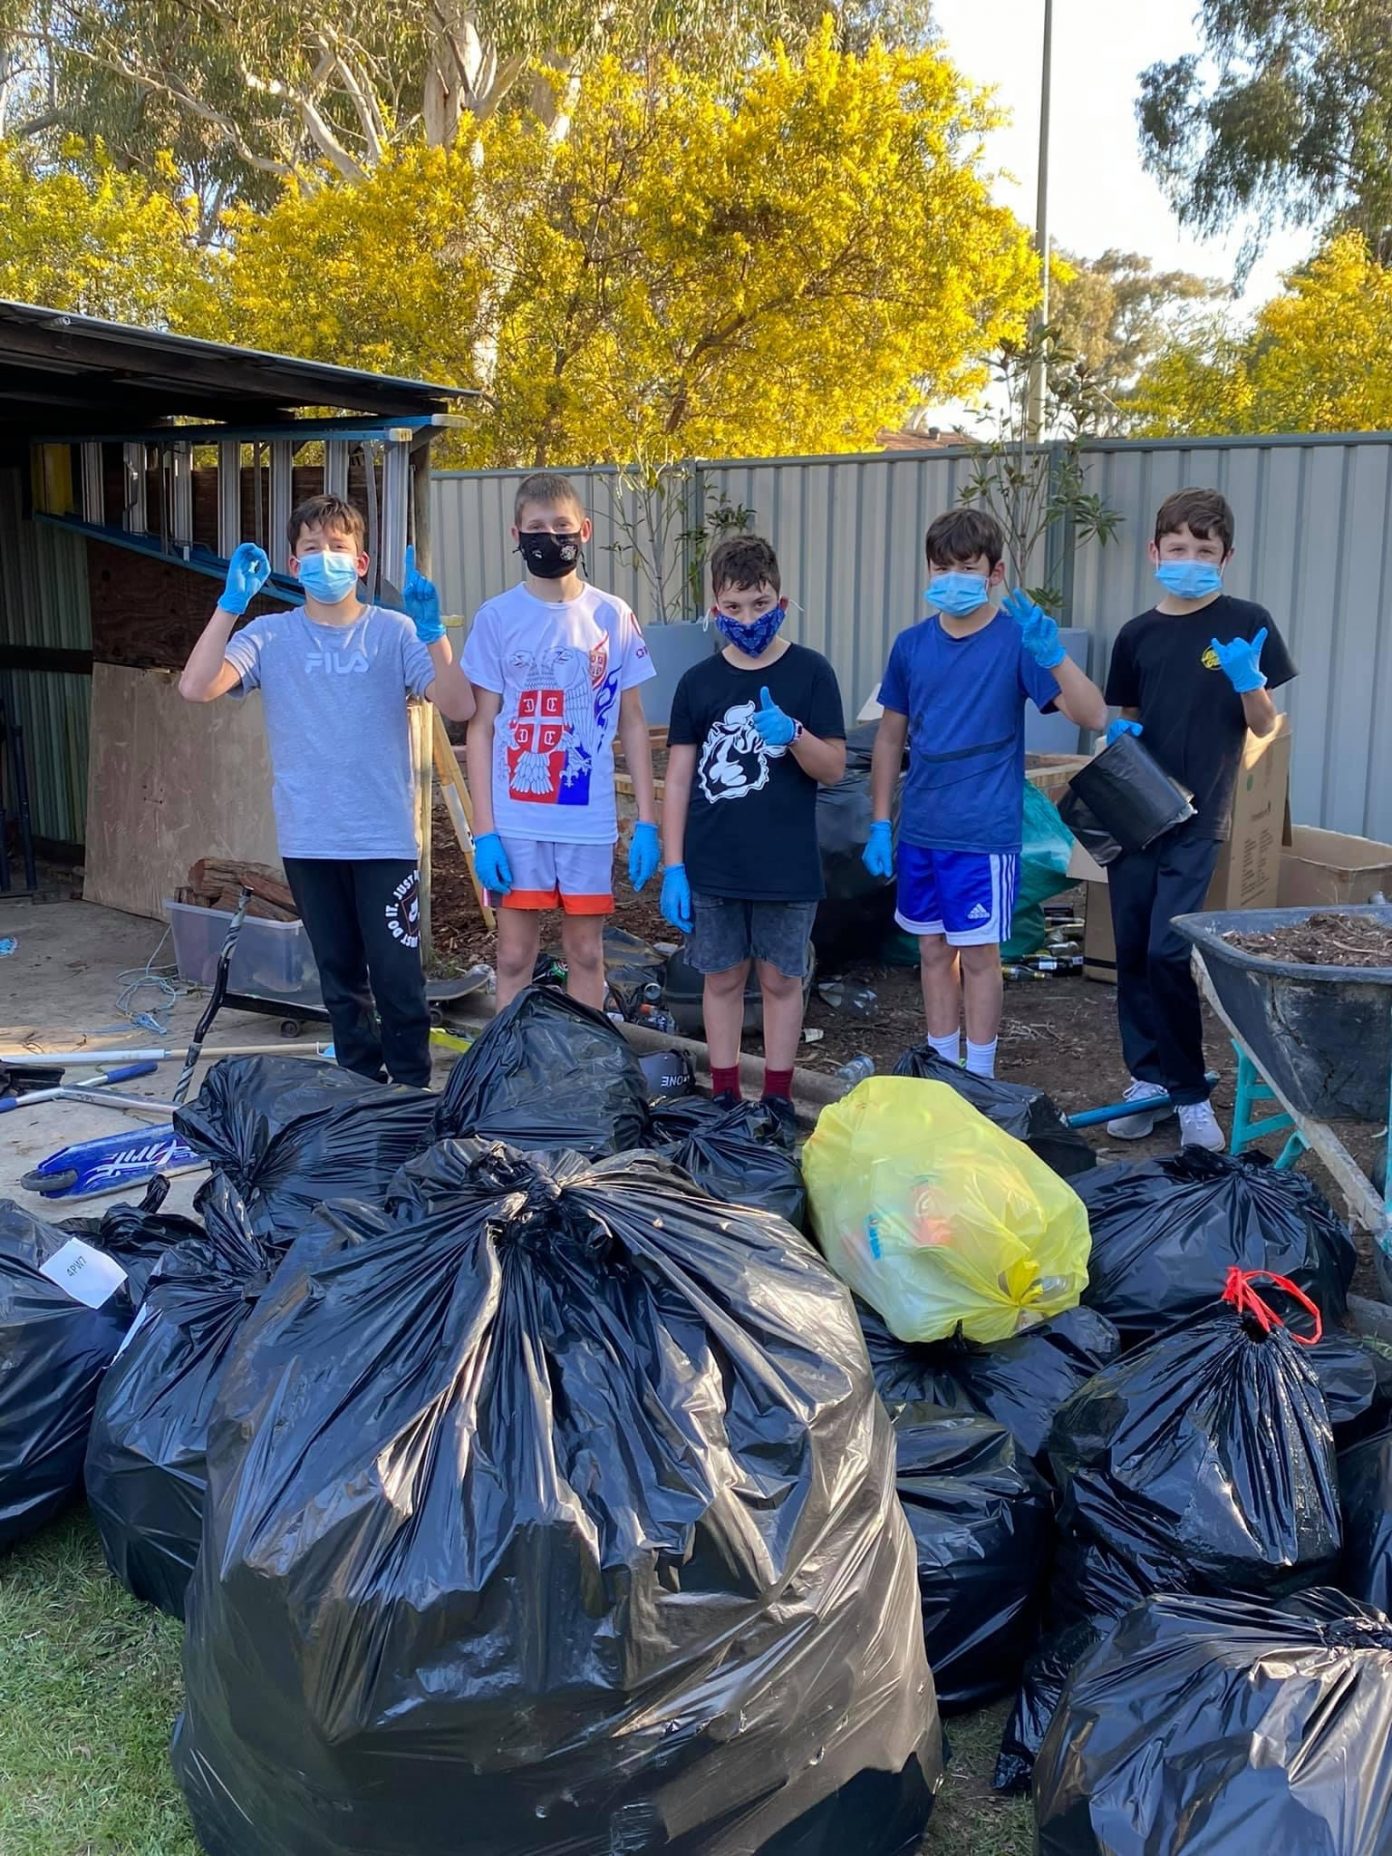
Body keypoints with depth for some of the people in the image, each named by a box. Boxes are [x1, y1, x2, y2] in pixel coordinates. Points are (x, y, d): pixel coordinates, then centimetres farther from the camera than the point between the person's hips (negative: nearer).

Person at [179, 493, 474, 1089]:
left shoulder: (393, 632, 0)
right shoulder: (269, 636, 2)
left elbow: (459, 706, -11)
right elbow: (196, 688, -13)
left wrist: (431, 630, -24)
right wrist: (232, 603, -19)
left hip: (384, 838, -2)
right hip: (308, 840, 2)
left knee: (397, 978, -2)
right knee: (340, 978, 13)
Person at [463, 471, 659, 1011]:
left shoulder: (613, 617, 3)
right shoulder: (497, 617, 0)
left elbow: (632, 723, 7)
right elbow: (481, 728, 0)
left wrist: (646, 821, 2)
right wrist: (484, 828, -6)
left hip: (589, 819, 1)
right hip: (515, 820, -1)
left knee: (585, 952, 10)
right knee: (514, 955, 6)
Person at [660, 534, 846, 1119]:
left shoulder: (809, 672, -2)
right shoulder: (699, 682, 2)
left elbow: (833, 768, -3)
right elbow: (678, 780, 3)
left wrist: (794, 734, -24)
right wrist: (673, 868, -2)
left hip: (786, 866, -1)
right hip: (712, 867, 2)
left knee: (781, 980, 8)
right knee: (722, 979, 10)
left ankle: (778, 1096, 20)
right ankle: (724, 1094, 22)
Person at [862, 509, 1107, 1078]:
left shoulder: (1017, 640, -8)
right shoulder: (912, 644, 5)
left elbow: (1092, 717, -18)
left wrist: (1054, 657, -35)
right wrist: (880, 823, 9)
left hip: (984, 832, -4)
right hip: (920, 829, 5)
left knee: (978, 956, 4)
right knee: (933, 950, 14)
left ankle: (978, 1081, 18)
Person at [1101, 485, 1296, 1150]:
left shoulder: (1247, 624, -3)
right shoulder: (1138, 634, 6)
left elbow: (1264, 726, -1)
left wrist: (1249, 683, -20)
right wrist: (1121, 732, -4)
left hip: (1196, 818, -4)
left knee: (1167, 952, -11)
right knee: (1132, 951, 8)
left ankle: (1190, 1093, 5)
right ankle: (1147, 1079, 22)